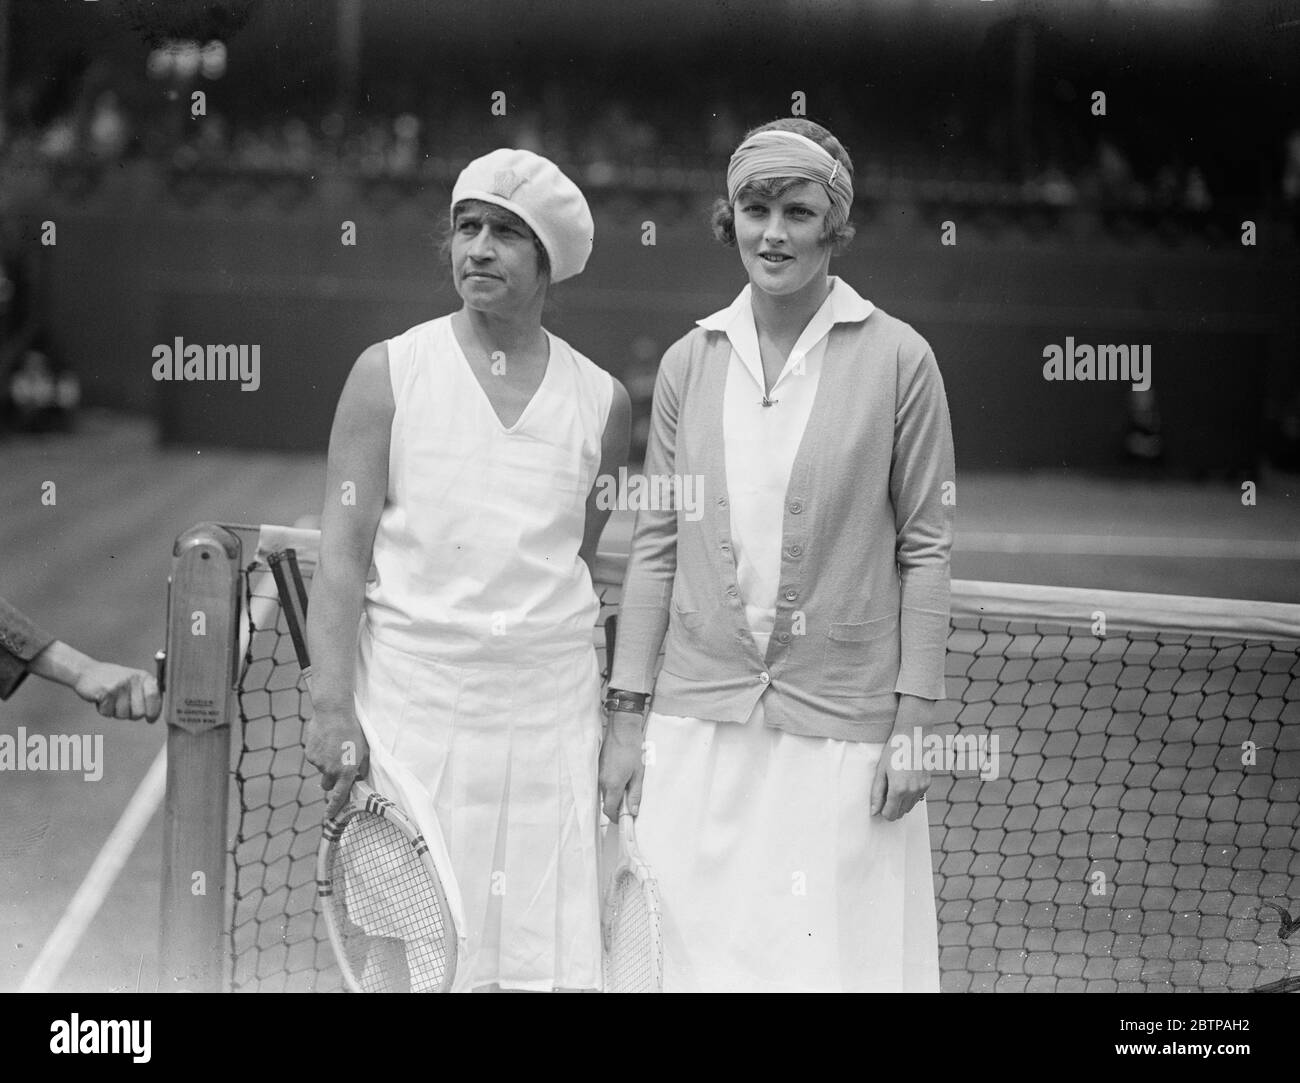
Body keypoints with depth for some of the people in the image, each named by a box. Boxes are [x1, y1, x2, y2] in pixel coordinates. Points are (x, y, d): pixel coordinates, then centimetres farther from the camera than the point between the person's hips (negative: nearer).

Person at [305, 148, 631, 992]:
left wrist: (618, 723, 8)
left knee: (553, 956, 0)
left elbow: (582, 567, 13)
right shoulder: (388, 374, 2)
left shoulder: (601, 401, 7)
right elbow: (342, 557, -2)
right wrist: (334, 710, -10)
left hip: (551, 716, 2)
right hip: (409, 708, -1)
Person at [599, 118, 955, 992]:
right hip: (698, 723, 3)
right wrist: (627, 714, 6)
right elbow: (656, 544, 8)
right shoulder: (689, 363, 6)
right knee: (698, 951, 5)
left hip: (841, 724, -3)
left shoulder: (897, 359, -4)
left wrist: (915, 723, -5)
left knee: (834, 956, 2)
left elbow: (925, 547, -2)